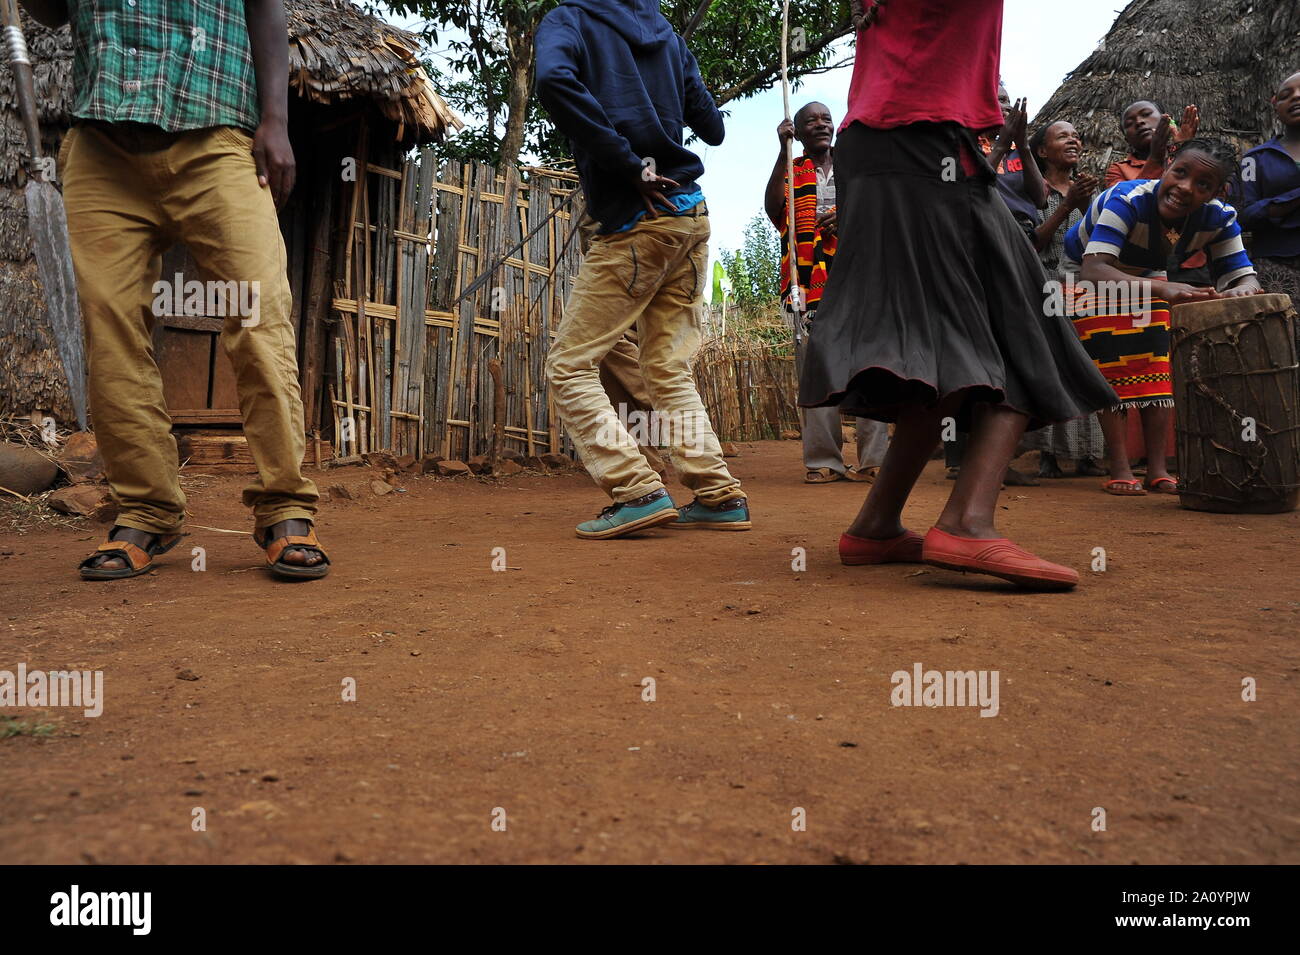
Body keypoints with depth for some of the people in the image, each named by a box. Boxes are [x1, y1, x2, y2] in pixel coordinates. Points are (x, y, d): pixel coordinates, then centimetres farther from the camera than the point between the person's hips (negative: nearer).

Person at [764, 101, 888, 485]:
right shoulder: (789, 170, 17)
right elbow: (773, 209, -4)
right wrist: (783, 149, -6)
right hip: (810, 285, -1)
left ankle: (873, 459, -6)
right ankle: (823, 461, -3)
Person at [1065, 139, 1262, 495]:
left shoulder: (1219, 217, -22)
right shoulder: (1126, 199, -38)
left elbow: (1245, 276, -20)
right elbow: (1094, 270, -49)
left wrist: (1240, 291, -47)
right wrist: (1161, 290, -64)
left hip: (1148, 275, 5)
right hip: (1089, 276, -4)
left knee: (1157, 360, -6)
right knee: (1110, 360, -16)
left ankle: (1157, 469, -3)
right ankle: (1119, 469, -14)